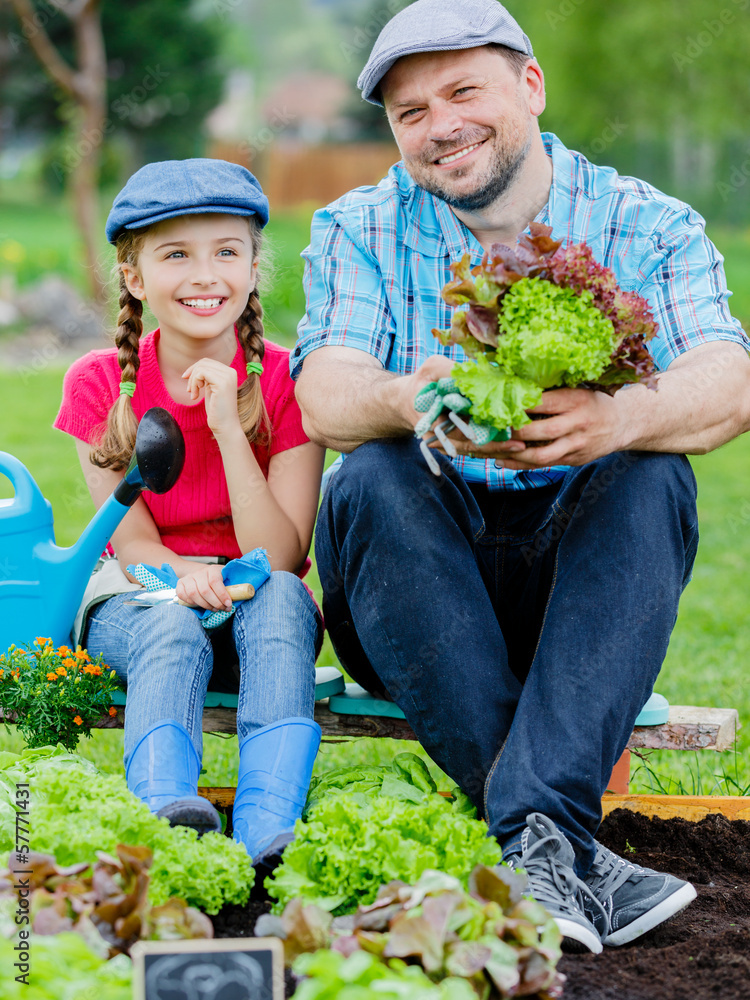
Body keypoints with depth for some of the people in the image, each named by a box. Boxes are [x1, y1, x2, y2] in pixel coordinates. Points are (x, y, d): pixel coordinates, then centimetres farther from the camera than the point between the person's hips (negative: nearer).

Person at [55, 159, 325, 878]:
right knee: (173, 633, -35)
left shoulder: (287, 382, -7)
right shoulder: (99, 384, -4)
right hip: (137, 603, 0)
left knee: (280, 598, -35)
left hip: (253, 610, 0)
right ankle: (166, 816, -60)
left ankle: (269, 836, -53)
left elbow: (278, 557, -13)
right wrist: (183, 577, -30)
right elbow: (132, 542, -6)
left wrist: (228, 427, -24)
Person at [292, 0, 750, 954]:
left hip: (578, 570, 0)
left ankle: (540, 832, -42)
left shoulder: (650, 226, 3)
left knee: (651, 479, -28)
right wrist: (410, 402, -38)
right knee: (371, 479, -30)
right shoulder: (359, 232, 6)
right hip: (417, 586, 1)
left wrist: (621, 418, -40)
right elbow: (324, 399, -12)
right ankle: (578, 866, -37)